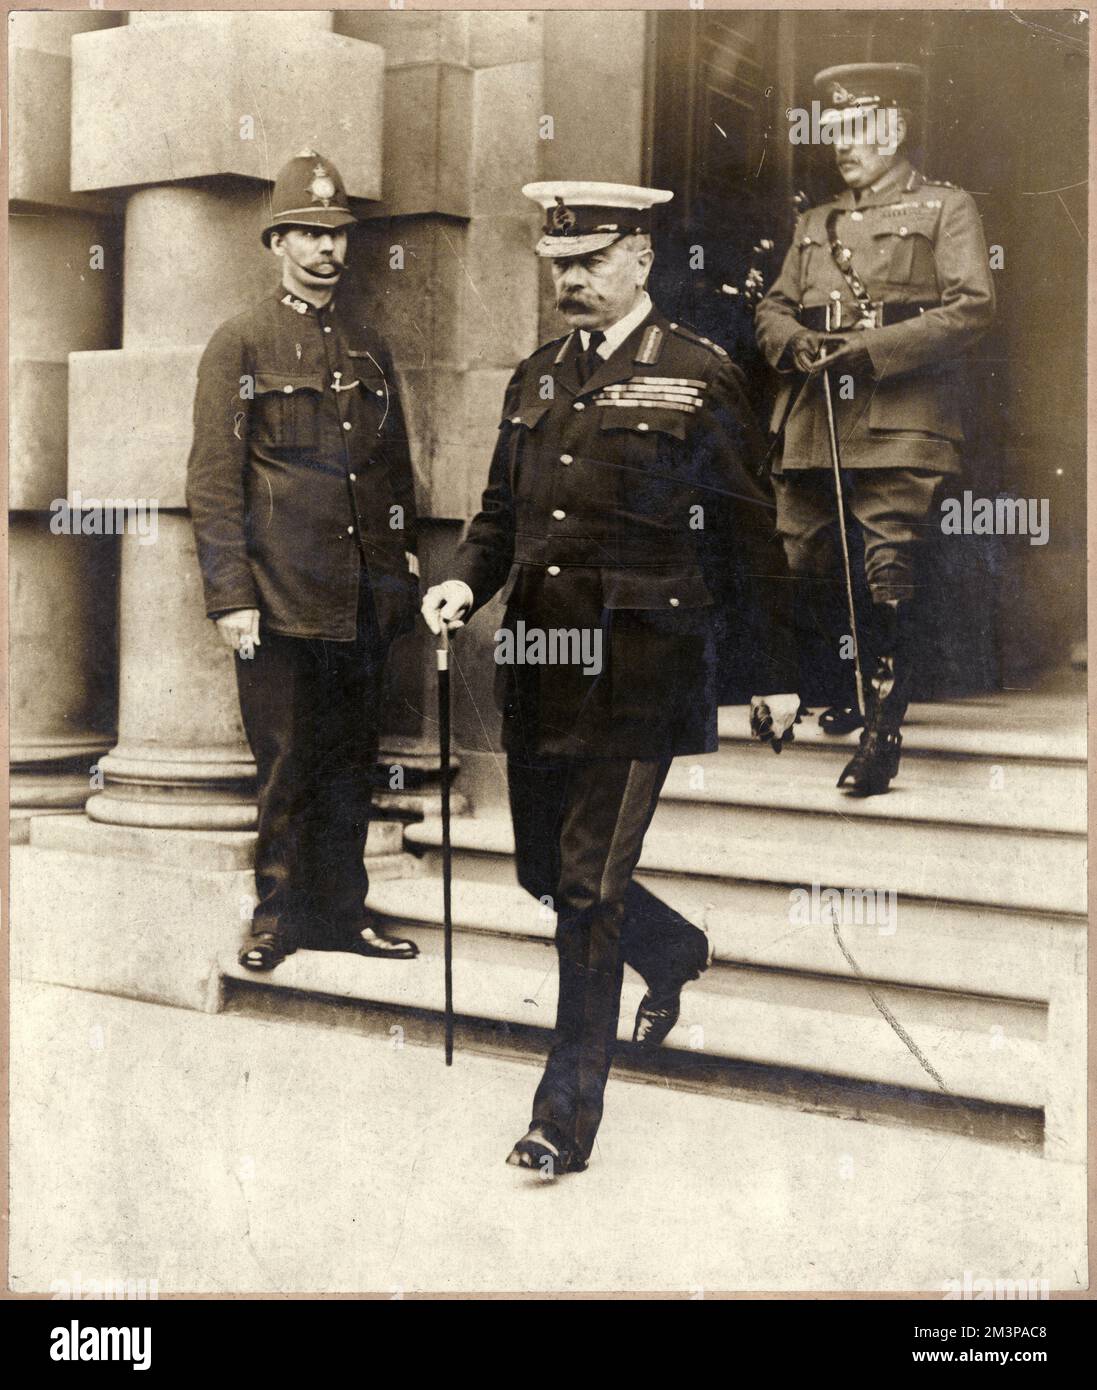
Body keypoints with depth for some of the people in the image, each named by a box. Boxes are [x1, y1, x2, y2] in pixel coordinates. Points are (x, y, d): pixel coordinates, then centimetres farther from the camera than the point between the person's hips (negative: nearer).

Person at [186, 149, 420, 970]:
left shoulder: (369, 349, 15)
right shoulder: (240, 346, -1)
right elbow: (213, 481, -6)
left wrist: (405, 571, 13)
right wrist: (230, 596, -13)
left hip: (366, 598, 5)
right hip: (281, 596, -5)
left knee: (353, 763, 10)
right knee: (285, 767, 1)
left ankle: (340, 912, 21)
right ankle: (279, 918, 15)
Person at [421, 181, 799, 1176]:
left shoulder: (699, 376, -3)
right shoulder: (536, 377, 13)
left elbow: (754, 533, 0)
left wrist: (778, 674, 1)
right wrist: (465, 583, -3)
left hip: (638, 666, -6)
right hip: (539, 657, 6)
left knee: (589, 880, -6)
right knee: (544, 869, 14)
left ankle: (568, 1113, 6)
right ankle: (678, 952, 45)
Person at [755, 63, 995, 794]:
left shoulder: (946, 208, 6)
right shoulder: (817, 223, 24)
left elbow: (973, 305, -6)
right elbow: (772, 309, 20)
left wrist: (873, 349, -15)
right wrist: (798, 344, -4)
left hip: (900, 424, -6)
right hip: (812, 424, 6)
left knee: (891, 576, -11)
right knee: (799, 568, 5)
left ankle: (882, 737, -8)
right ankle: (845, 696, 25)